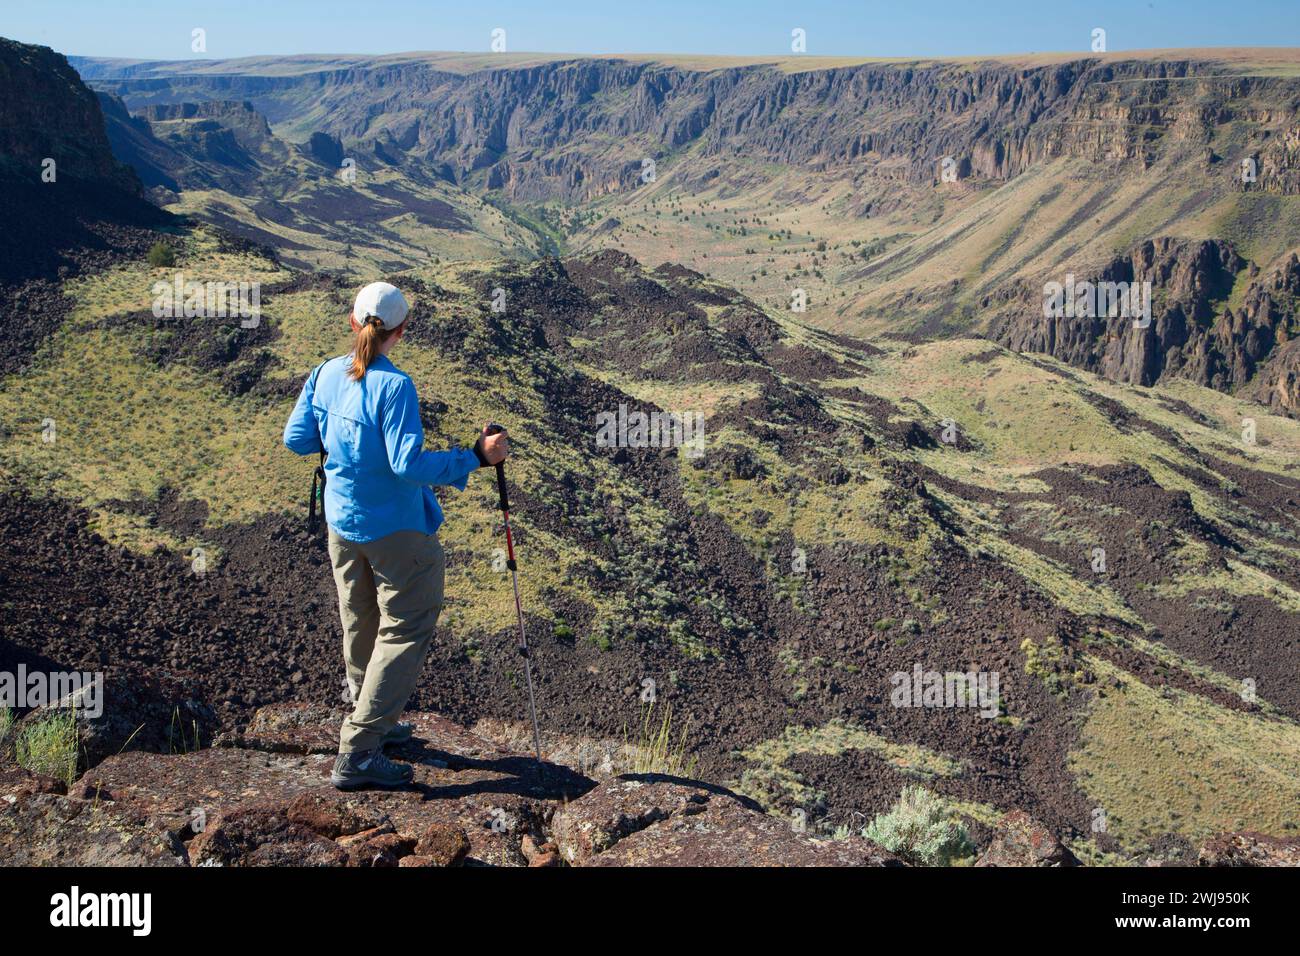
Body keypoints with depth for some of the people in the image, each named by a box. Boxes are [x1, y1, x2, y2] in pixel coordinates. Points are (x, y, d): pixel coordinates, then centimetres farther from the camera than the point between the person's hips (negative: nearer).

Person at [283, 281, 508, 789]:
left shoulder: (326, 374, -2)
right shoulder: (394, 386, -22)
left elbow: (296, 438, 6)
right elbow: (408, 465, -28)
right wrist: (476, 456, -24)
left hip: (341, 520, 8)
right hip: (395, 528, -7)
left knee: (361, 627, 21)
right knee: (405, 632, 2)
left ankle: (372, 723, 40)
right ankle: (357, 754, 0)